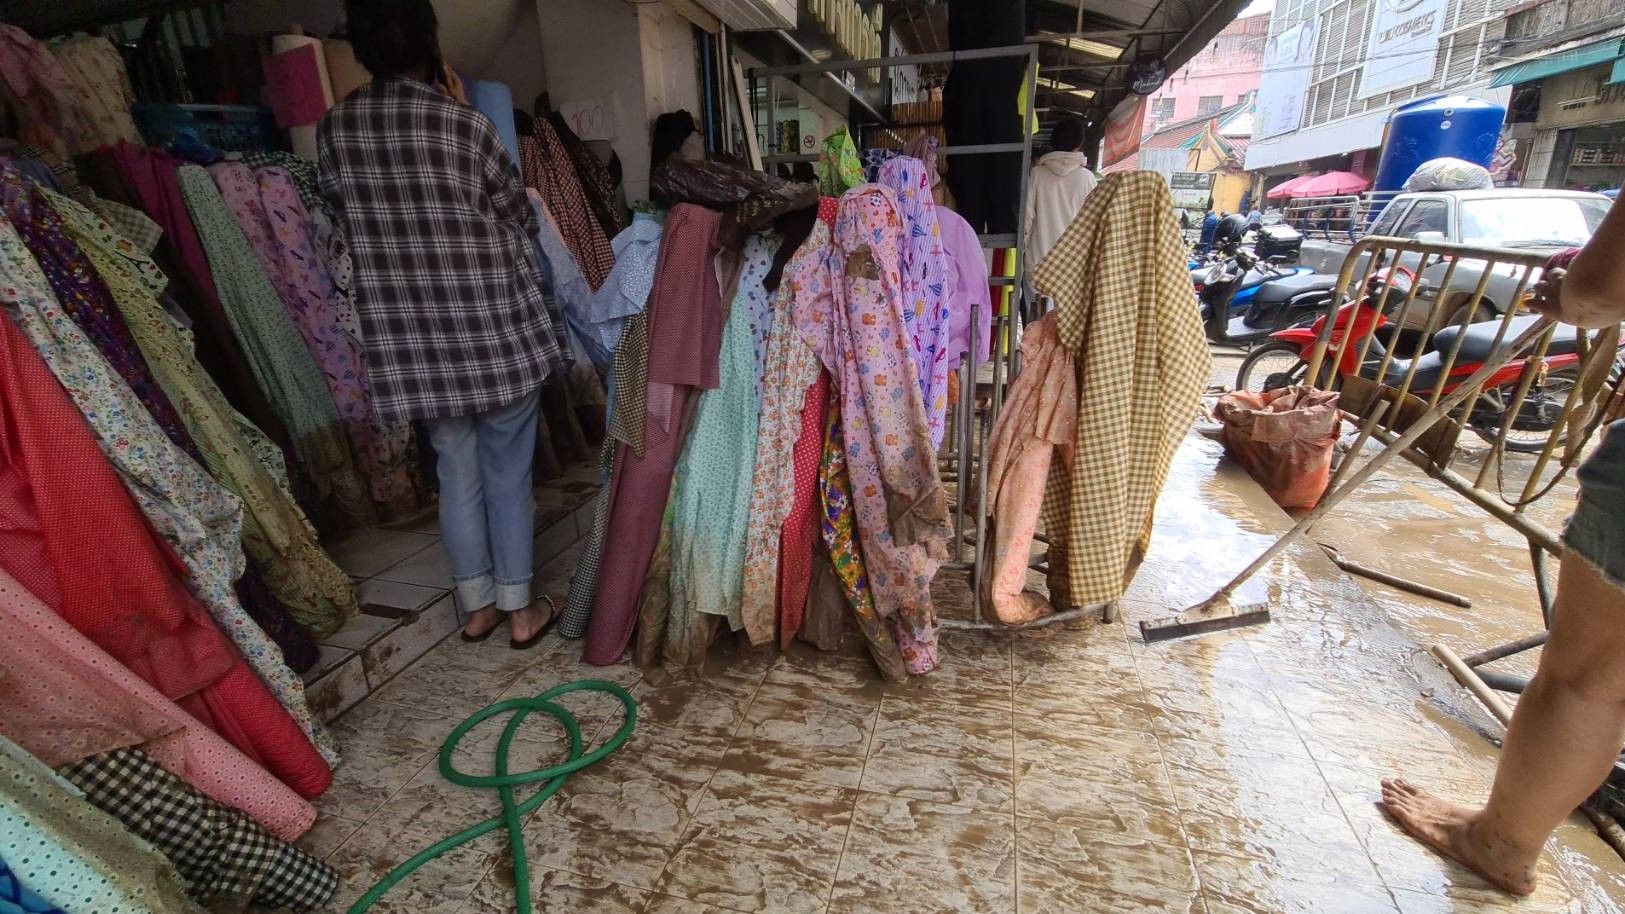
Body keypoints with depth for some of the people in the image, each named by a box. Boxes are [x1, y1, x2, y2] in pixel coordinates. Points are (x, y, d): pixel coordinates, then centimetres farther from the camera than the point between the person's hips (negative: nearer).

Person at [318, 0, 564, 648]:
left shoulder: (333, 130, 1)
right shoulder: (463, 124, -12)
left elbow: (346, 214, 13)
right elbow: (519, 216, 1)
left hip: (407, 336, 4)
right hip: (494, 327, -3)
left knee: (456, 472, 16)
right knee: (508, 471, 9)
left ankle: (476, 605, 31)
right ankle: (518, 609, 23)